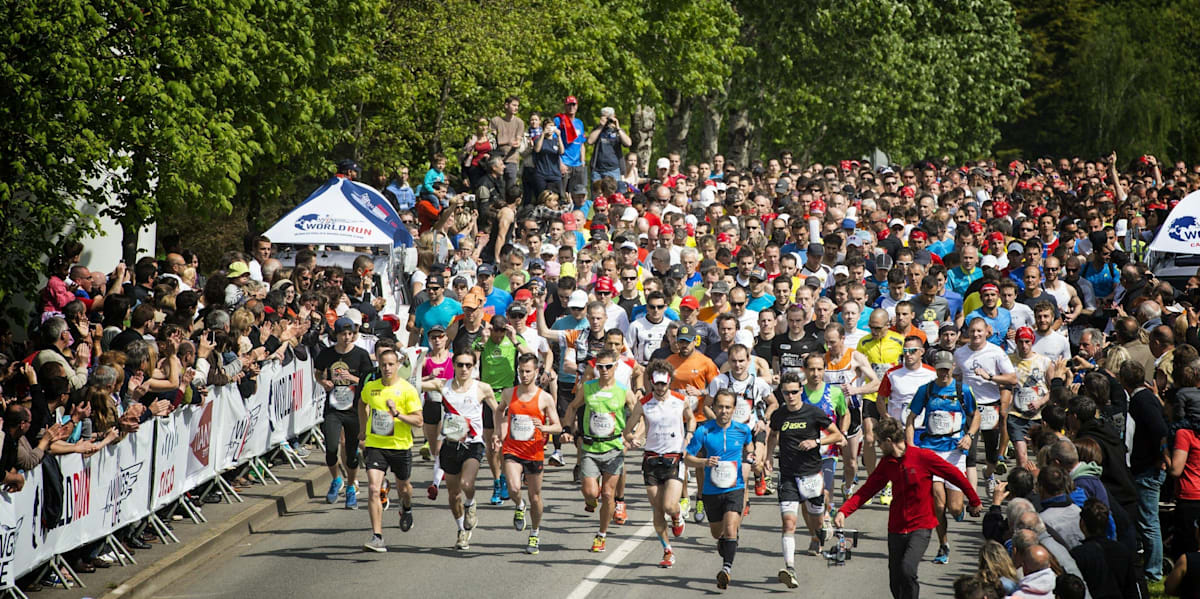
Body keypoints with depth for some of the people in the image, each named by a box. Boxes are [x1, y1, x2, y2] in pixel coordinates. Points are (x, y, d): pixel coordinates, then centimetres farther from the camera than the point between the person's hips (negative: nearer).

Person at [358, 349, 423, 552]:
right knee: (374, 490, -15)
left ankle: (406, 508, 57)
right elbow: (363, 404, 24)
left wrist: (398, 414, -26)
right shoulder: (370, 387, 1)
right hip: (375, 445, 1)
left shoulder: (407, 390, -9)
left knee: (403, 487, 19)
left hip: (400, 446, -1)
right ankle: (377, 537, -15)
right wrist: (363, 430, 23)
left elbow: (418, 421, -11)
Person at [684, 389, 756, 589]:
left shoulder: (743, 430, -2)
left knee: (730, 529, -21)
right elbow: (688, 457, -3)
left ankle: (727, 568, -20)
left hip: (735, 488, -1)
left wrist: (751, 459, -1)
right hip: (711, 490, 1)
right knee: (717, 533, 17)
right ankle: (724, 547, 50)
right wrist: (704, 462, -22)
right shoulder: (703, 431, -8)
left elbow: (749, 449, 20)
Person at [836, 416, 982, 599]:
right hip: (897, 528, 5)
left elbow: (955, 475, -2)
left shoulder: (923, 457, -11)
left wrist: (974, 502, 8)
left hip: (921, 527, -5)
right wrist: (843, 511, -9)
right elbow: (867, 490, 5)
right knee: (895, 582, 5)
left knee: (907, 570, -26)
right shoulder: (886, 463, 4)